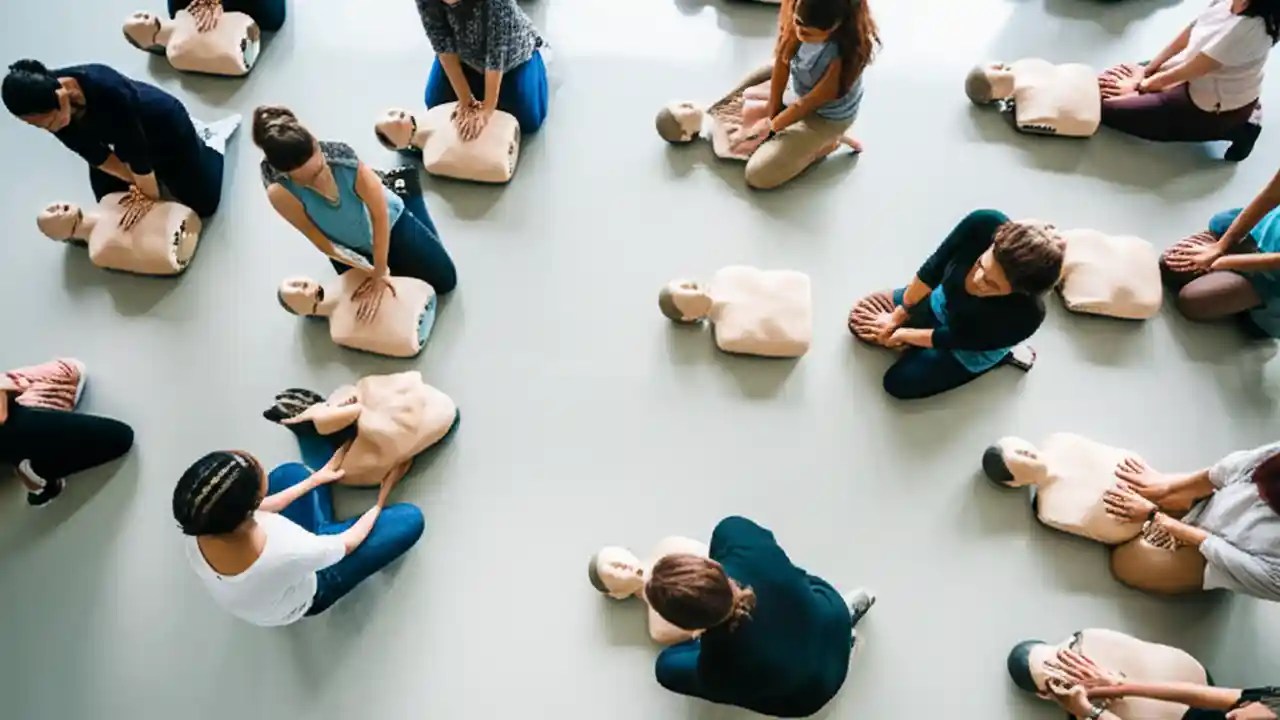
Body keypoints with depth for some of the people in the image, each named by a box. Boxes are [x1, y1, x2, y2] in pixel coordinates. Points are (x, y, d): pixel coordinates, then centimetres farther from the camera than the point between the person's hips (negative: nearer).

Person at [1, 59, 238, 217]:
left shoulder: (108, 90, -46)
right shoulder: (47, 106, -26)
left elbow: (136, 151, -33)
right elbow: (96, 155, -14)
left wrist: (151, 196, -20)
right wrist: (136, 182, -18)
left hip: (165, 126, -6)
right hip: (121, 133, 6)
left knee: (204, 205, 3)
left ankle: (215, 135, 29)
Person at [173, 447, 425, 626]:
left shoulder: (199, 529, -31)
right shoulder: (287, 554, -47)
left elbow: (257, 509, -7)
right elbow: (348, 543, -24)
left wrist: (314, 479, 3)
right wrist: (380, 502, -7)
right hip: (305, 596, -5)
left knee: (291, 472, 12)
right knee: (410, 519, -8)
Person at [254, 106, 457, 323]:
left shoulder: (345, 161, -40)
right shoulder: (280, 193, -38)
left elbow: (380, 215, -26)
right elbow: (323, 243, -26)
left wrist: (380, 273, -21)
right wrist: (373, 272, -21)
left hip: (389, 222, -1)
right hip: (349, 247, 2)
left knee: (445, 280, 16)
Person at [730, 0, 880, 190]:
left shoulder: (845, 56, -38)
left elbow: (808, 104, -25)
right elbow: (782, 62, -16)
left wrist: (769, 127, -14)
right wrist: (771, 113, -11)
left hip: (824, 117, -6)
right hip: (795, 88, 6)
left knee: (758, 175, -13)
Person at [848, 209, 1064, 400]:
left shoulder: (1026, 314, -42)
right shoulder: (984, 225, -38)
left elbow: (956, 338, -25)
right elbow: (935, 266, -19)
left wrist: (902, 334, -12)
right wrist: (899, 314, -9)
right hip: (941, 302, 4)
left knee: (897, 383, -1)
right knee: (859, 320, 8)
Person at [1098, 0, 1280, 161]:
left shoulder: (1250, 29, -34)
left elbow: (1189, 70, -25)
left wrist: (1141, 85, -13)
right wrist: (1147, 69, 1)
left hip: (1217, 105, -8)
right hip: (1196, 78, 8)